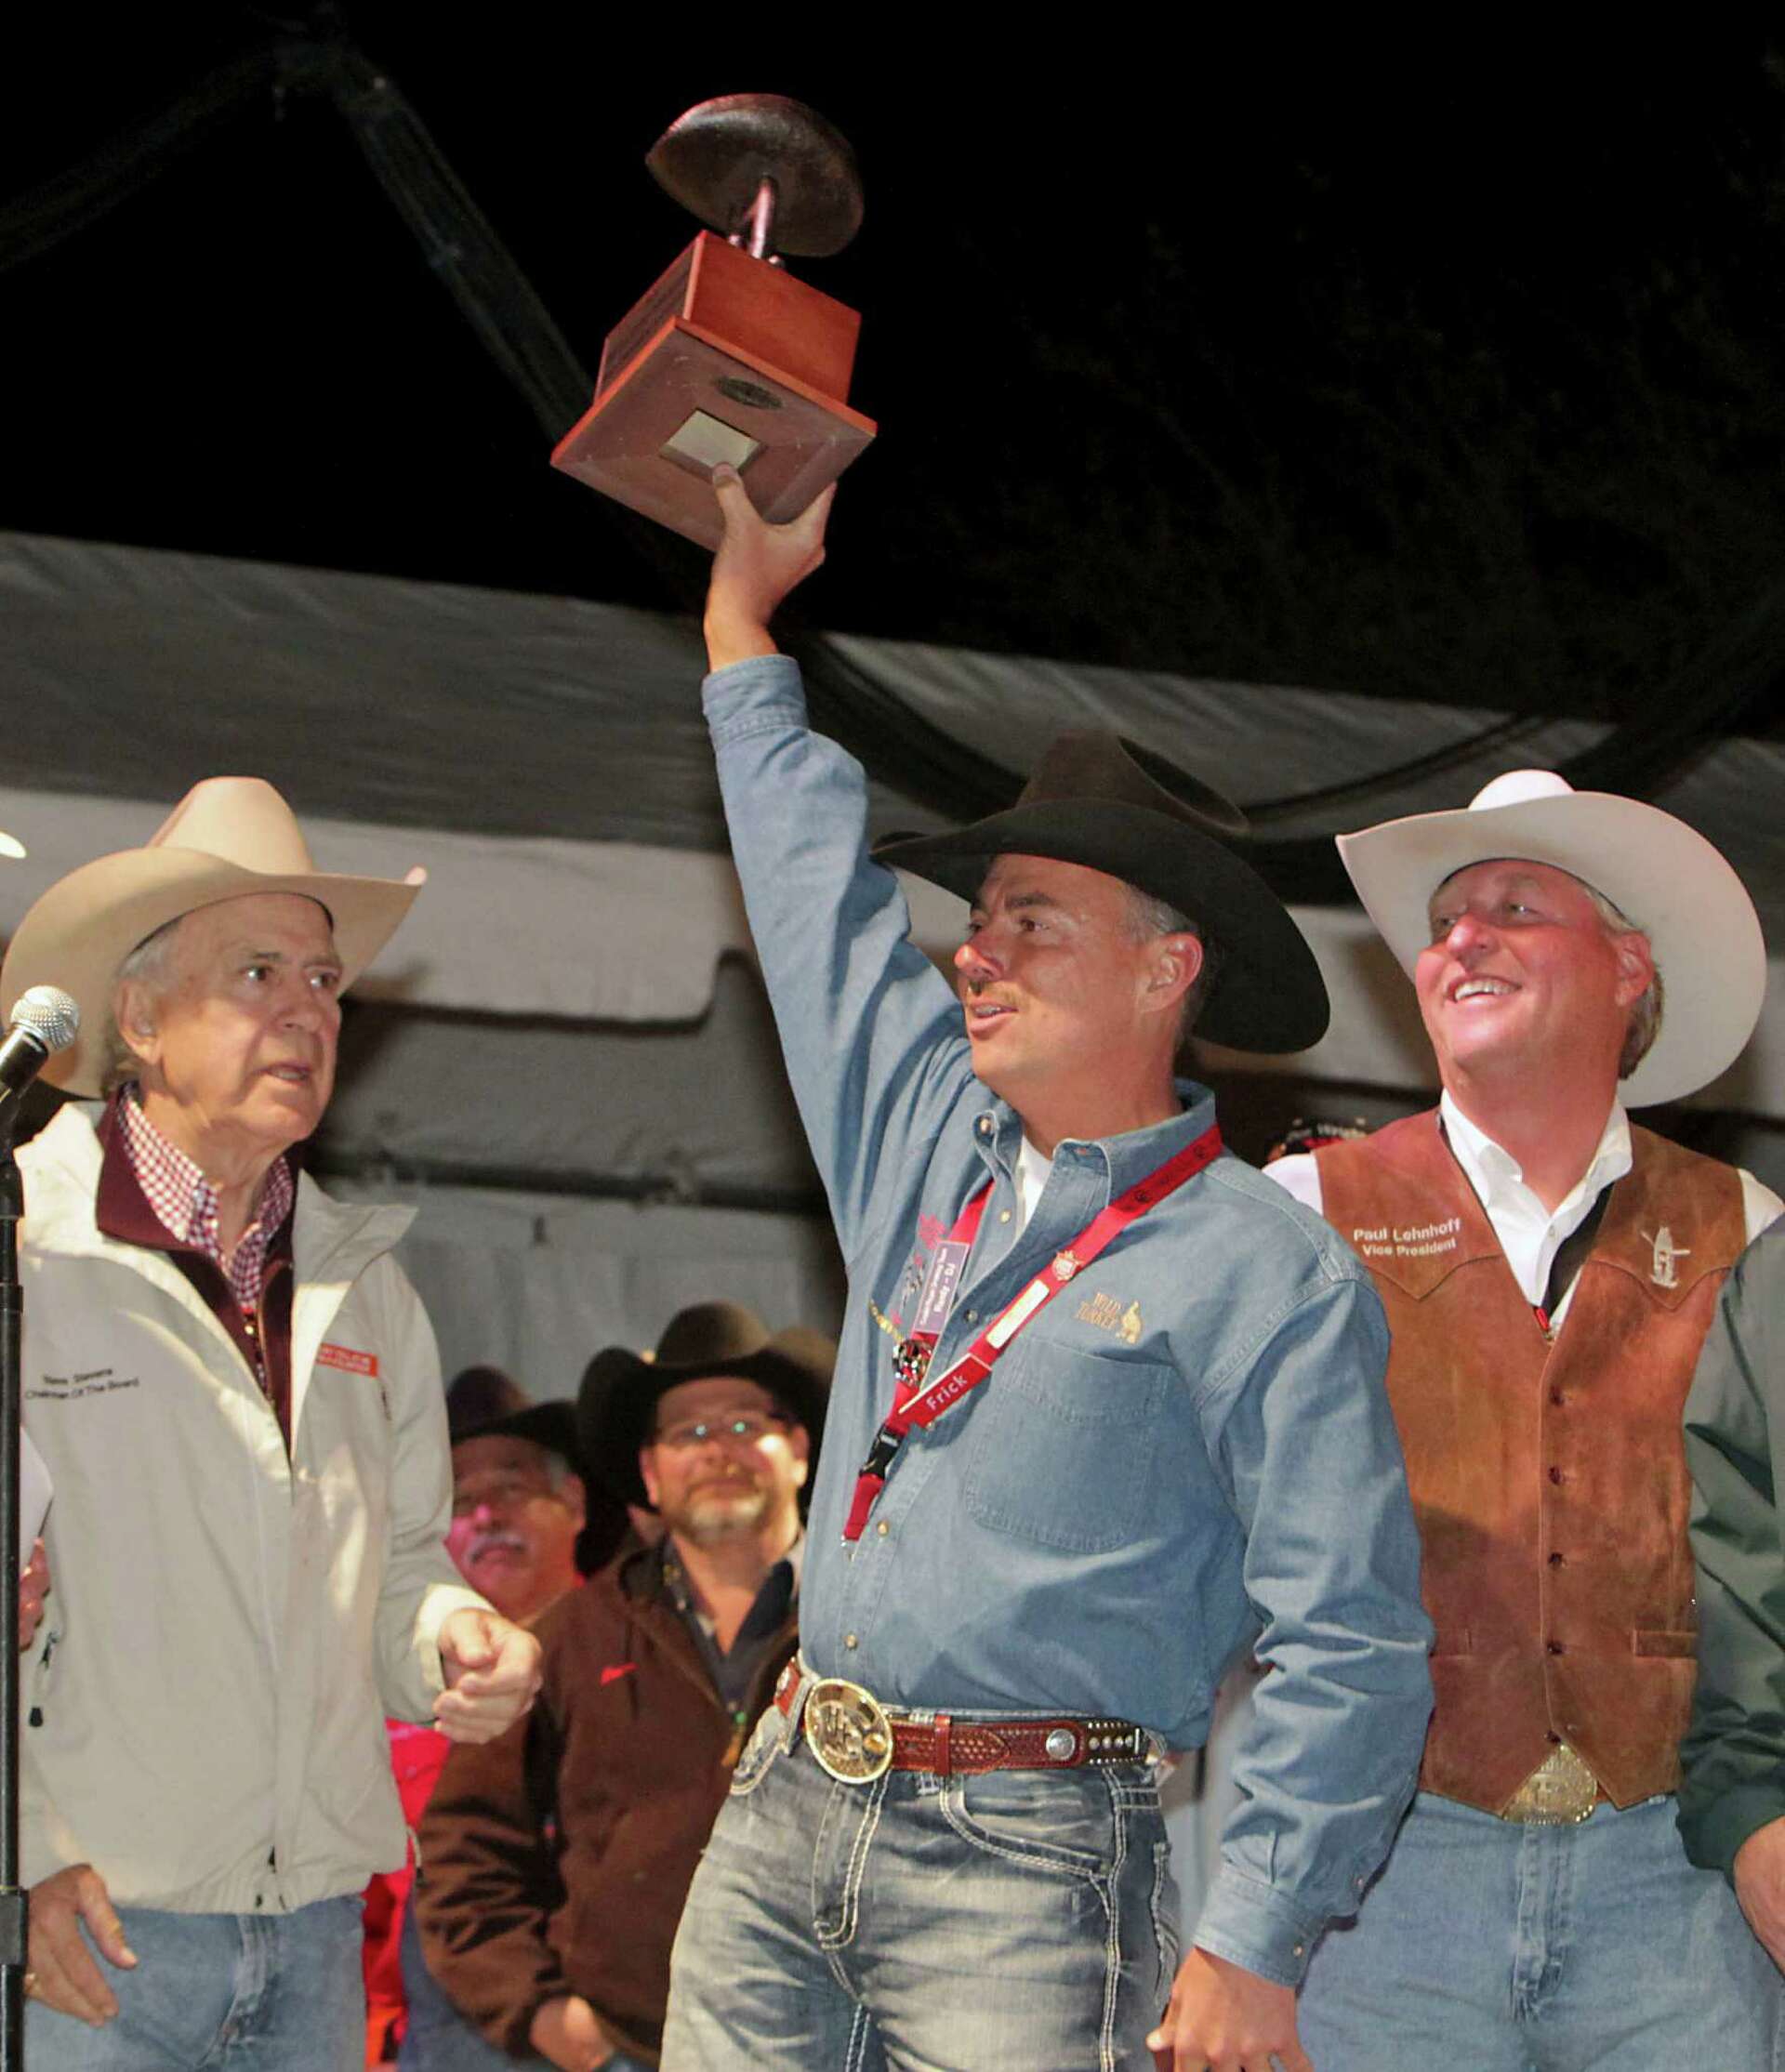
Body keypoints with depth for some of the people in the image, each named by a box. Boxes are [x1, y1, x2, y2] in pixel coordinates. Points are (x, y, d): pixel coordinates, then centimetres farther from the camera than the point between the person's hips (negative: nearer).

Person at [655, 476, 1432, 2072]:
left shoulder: (1263, 1273, -6)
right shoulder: (926, 1139, 14)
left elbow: (1347, 1646, -10)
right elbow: (815, 882, 28)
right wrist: (746, 597, 35)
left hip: (1032, 1864, -7)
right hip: (781, 1818, 7)